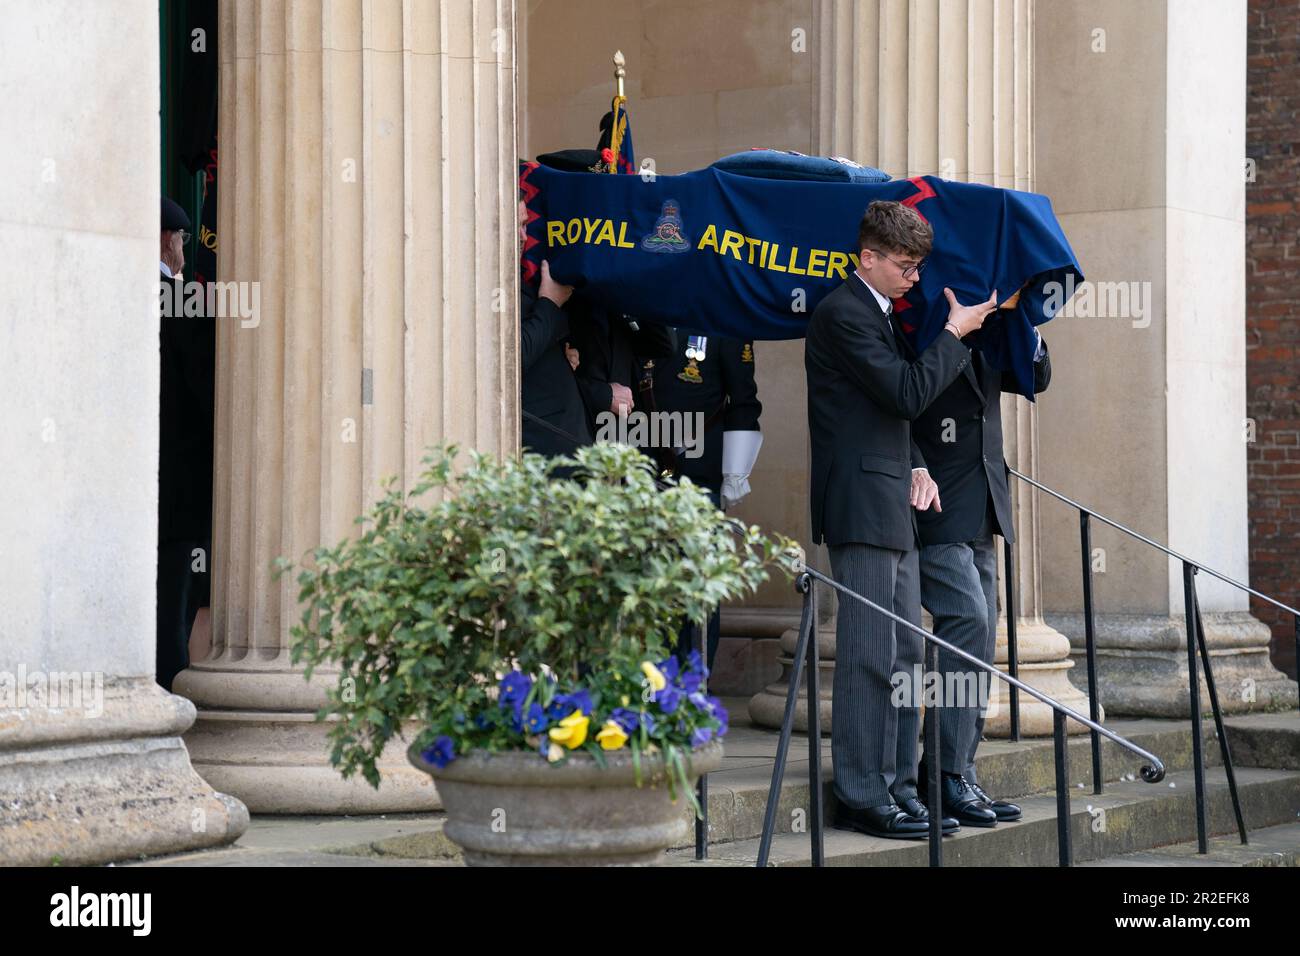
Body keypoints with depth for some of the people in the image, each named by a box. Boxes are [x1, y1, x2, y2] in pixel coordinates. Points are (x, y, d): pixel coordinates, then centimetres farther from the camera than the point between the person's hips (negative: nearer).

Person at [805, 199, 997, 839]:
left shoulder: (879, 315, 20)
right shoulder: (843, 314, -11)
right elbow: (908, 393, -17)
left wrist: (913, 469, 9)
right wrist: (954, 334, -5)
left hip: (891, 508, 10)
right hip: (861, 509, -10)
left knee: (905, 655, 11)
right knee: (869, 656, -9)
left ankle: (897, 788, 17)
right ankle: (862, 799, -6)